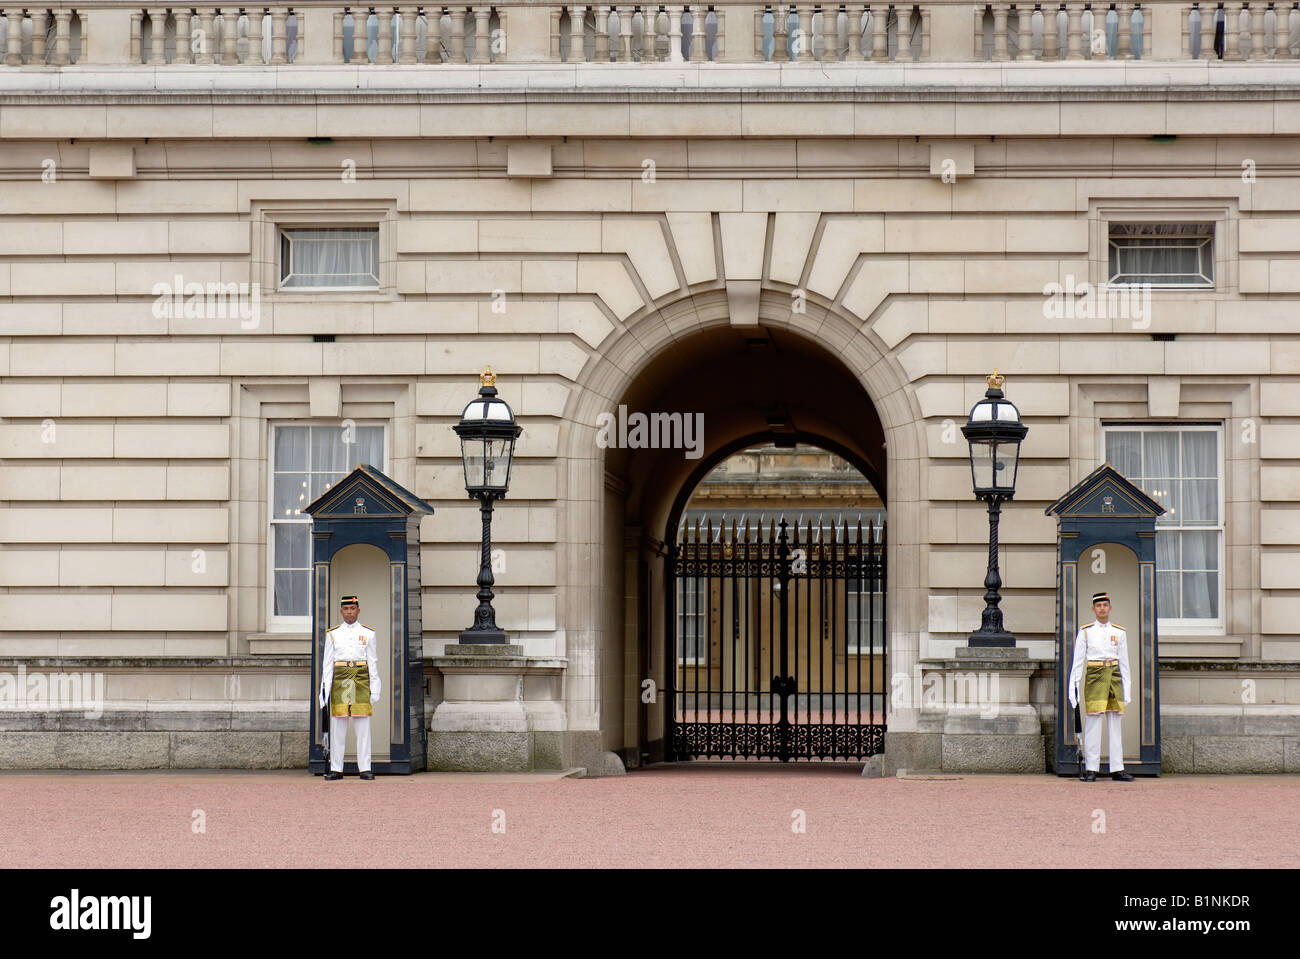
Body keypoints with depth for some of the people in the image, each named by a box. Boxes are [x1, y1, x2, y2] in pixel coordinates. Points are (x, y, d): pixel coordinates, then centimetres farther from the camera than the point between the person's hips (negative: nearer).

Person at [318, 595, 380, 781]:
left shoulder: (368, 633, 6)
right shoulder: (333, 634, 8)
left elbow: (373, 663, 6)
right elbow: (327, 663, 6)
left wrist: (374, 690, 0)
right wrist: (325, 688, -2)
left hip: (362, 680, -1)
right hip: (340, 680, 1)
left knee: (363, 727, -2)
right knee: (337, 726, 0)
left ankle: (365, 768, 1)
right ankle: (336, 769, 4)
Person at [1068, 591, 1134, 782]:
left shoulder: (1119, 633, 11)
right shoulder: (1085, 632, 5)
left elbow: (1124, 663, 12)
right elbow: (1077, 661, 5)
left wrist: (1127, 691, 8)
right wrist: (1073, 688, -2)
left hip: (1114, 677, 3)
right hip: (1094, 677, -3)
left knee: (1115, 723, 2)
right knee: (1093, 723, -7)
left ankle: (1117, 769, 4)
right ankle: (1091, 770, -6)